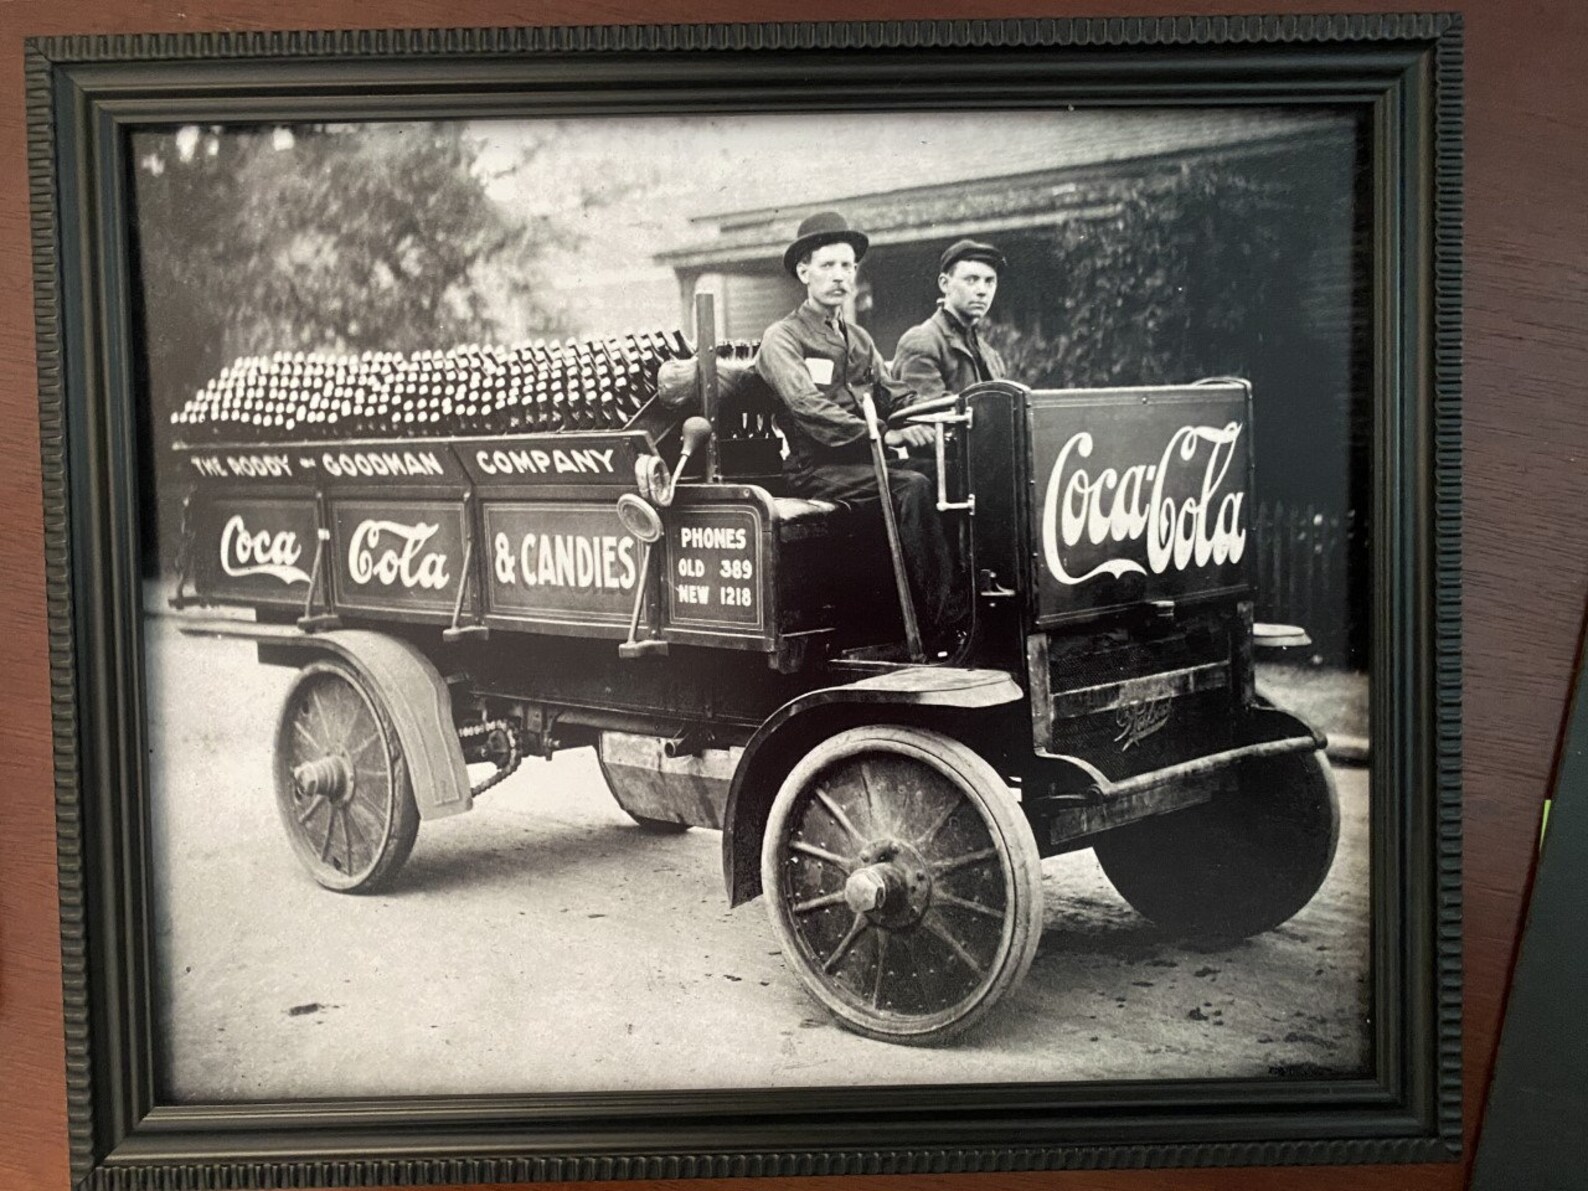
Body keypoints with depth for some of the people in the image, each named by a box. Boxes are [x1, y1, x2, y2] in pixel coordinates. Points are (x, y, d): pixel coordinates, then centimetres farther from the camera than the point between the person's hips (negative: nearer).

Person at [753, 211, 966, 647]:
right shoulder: (783, 338, 0)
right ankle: (946, 624, -31)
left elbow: (894, 395, 12)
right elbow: (810, 410, -16)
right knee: (913, 487, -30)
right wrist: (885, 435, -27)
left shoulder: (858, 339, 24)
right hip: (816, 469, -6)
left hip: (864, 459, 6)